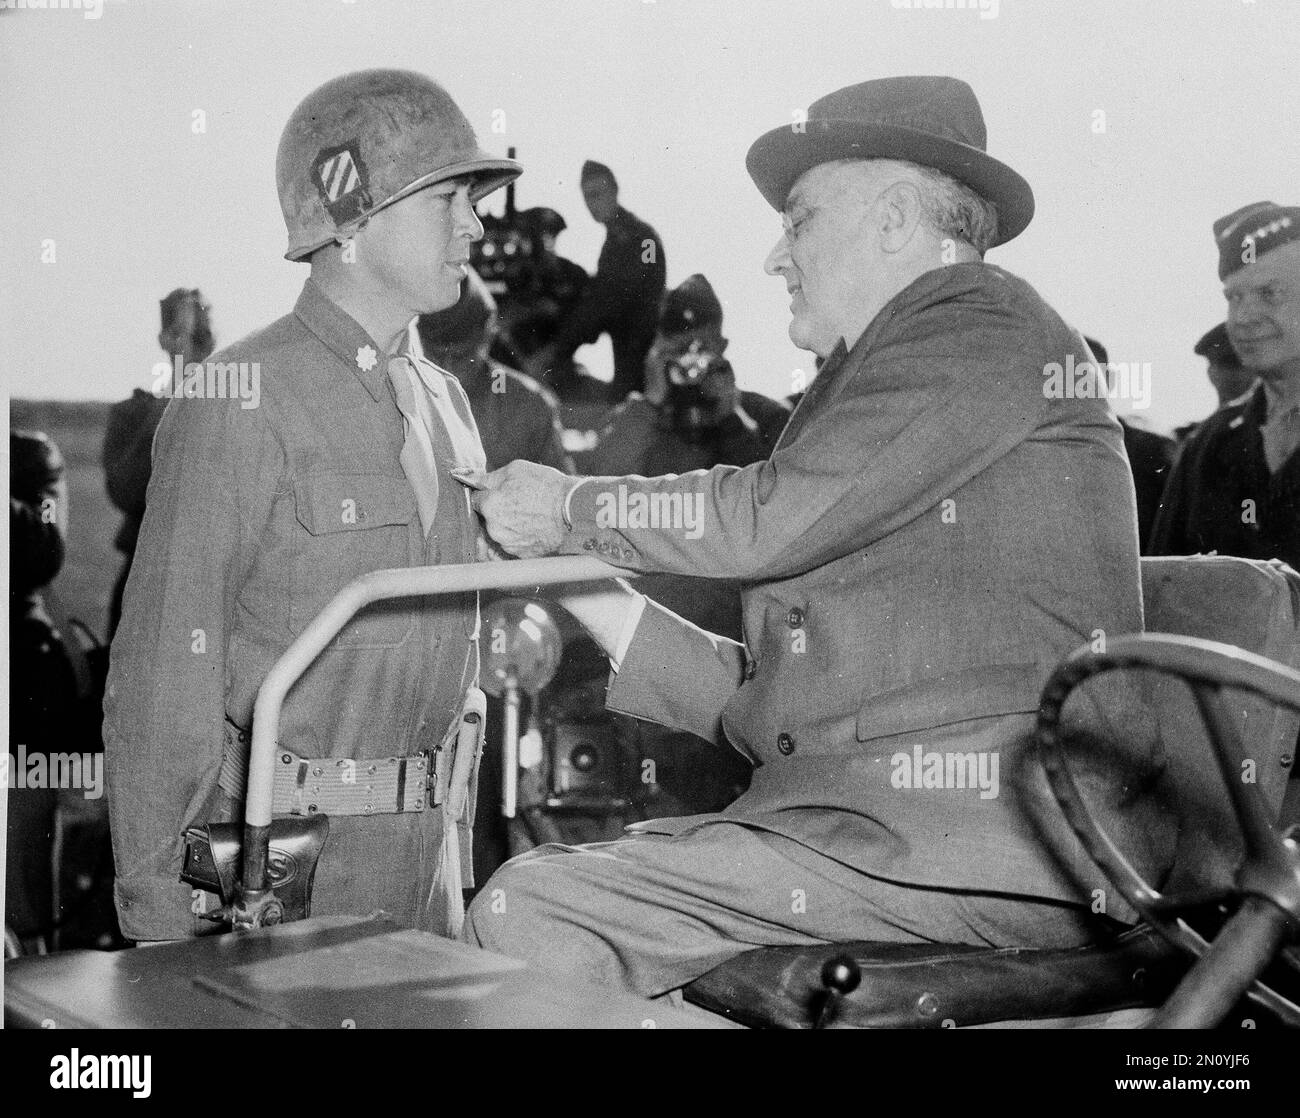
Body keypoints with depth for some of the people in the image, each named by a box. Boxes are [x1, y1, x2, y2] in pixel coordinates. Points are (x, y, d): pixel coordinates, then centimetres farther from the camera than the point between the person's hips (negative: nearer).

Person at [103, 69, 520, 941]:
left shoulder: (446, 404, 12)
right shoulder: (242, 403, -12)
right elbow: (165, 667, -14)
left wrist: (455, 837, 15)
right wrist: (163, 915, -15)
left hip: (423, 850, 7)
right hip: (283, 862, -7)